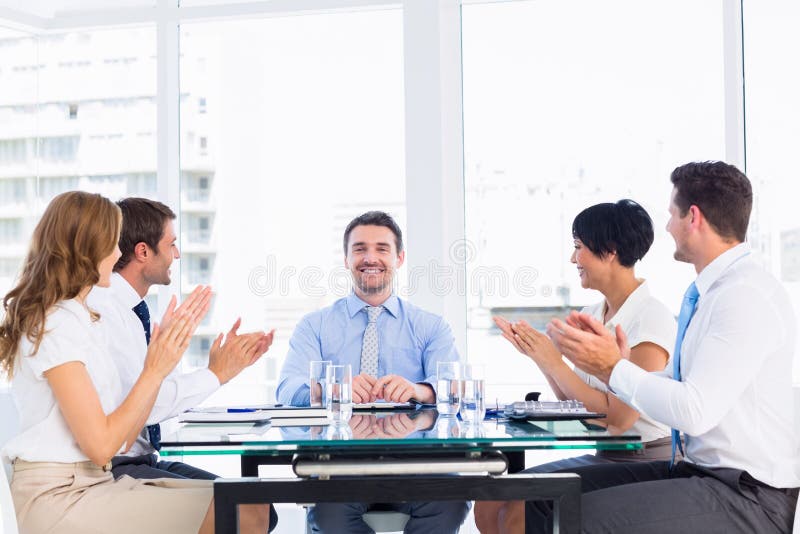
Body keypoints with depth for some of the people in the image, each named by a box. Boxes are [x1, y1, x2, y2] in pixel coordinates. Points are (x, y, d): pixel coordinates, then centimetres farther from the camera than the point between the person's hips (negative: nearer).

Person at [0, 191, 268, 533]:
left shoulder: (83, 319, 16)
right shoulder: (56, 325, -13)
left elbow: (125, 436, 10)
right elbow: (100, 446, -17)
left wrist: (166, 349, 6)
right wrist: (155, 371, -11)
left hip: (91, 484, 9)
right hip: (59, 499, -9)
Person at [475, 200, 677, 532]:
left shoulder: (652, 318, -15)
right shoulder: (591, 315, 8)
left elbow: (618, 417, -20)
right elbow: (574, 402, 9)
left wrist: (553, 362, -16)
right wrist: (536, 353, -1)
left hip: (643, 463, -8)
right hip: (603, 456, 8)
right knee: (489, 504, 0)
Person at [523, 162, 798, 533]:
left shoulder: (747, 296, -19)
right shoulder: (710, 290, 11)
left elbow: (696, 411, -25)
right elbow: (679, 391, 11)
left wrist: (612, 367, -16)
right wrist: (618, 364, -4)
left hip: (746, 496, -9)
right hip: (699, 470, 9)